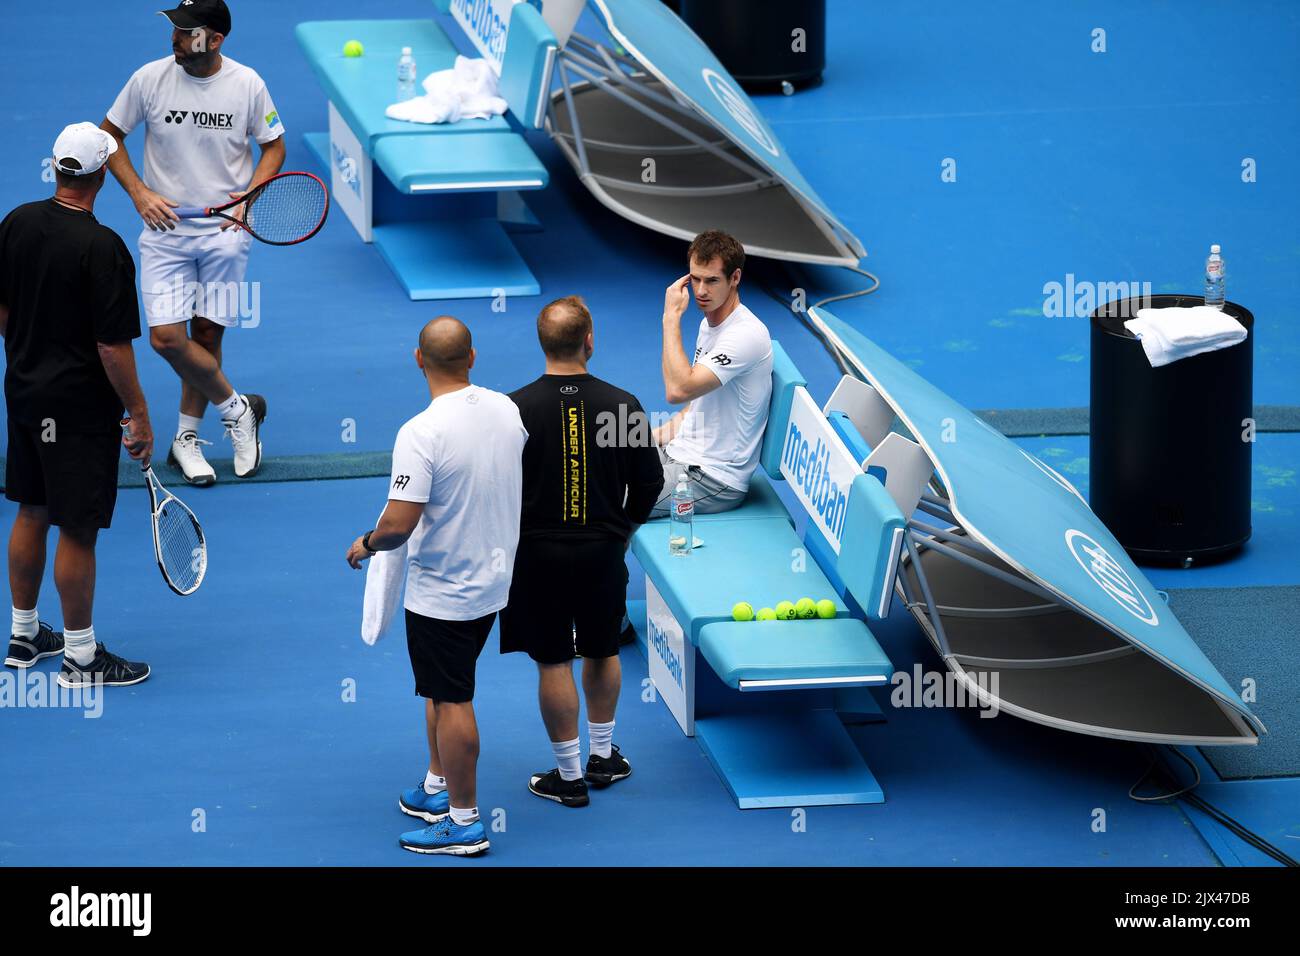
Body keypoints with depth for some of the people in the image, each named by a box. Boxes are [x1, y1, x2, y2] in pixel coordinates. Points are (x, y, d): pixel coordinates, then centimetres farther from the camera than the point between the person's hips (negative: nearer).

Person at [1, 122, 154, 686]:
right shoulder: (101, 248, -24)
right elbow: (113, 346, -22)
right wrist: (139, 416, -12)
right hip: (80, 407, -7)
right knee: (78, 531, 2)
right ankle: (80, 657, 11)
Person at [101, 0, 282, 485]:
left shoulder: (247, 85, -7)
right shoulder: (150, 79, -8)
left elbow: (274, 146, 7)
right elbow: (109, 135, 5)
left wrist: (251, 194, -10)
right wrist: (139, 192, -7)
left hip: (224, 229, 0)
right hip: (166, 227, 0)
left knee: (207, 333, 4)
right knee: (166, 337, -10)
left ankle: (186, 438, 21)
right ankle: (238, 410, 11)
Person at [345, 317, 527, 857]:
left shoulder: (421, 434, -26)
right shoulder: (508, 411, -4)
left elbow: (399, 525, -28)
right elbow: (522, 488, 12)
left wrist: (366, 545, -8)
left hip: (442, 596, -8)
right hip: (493, 582, 8)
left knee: (452, 702, 4)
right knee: (442, 691, 24)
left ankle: (463, 822, 13)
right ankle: (438, 788, 37)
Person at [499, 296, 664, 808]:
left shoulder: (515, 409, -15)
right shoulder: (622, 405, -10)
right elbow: (650, 480, 0)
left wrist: (512, 535, 10)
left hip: (538, 551, -2)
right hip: (604, 550, 2)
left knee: (554, 663, 7)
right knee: (602, 651, 21)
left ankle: (570, 775, 13)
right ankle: (602, 755, 33)